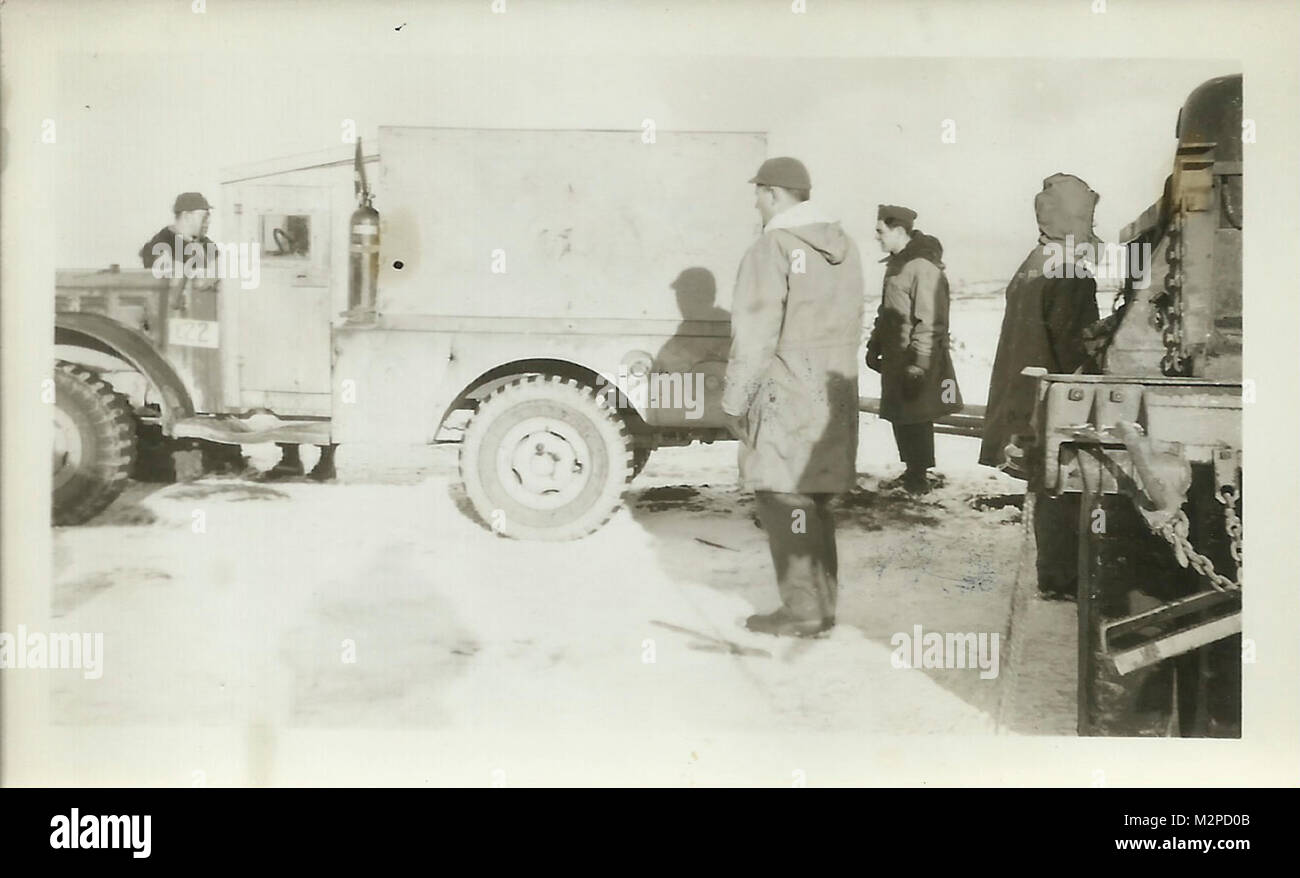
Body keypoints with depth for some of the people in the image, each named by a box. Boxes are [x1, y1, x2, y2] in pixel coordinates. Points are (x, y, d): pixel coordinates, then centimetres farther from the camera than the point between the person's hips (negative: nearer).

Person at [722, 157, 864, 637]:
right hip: (835, 397, 8)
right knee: (815, 499, 14)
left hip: (785, 398, -8)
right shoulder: (845, 246, 14)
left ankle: (801, 609, -1)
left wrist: (734, 399, -9)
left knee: (783, 499, -2)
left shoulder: (772, 249, -12)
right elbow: (852, 325, 16)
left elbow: (755, 333, -15)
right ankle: (822, 604, 19)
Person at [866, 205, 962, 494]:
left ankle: (918, 480, 8)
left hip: (915, 362, -9)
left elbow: (930, 322, -21)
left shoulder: (923, 267, -18)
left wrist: (917, 364, -22)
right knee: (899, 418, 13)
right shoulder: (896, 263, 12)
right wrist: (874, 346, 19)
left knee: (914, 420, -2)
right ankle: (911, 473, 25)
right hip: (894, 358, 9)